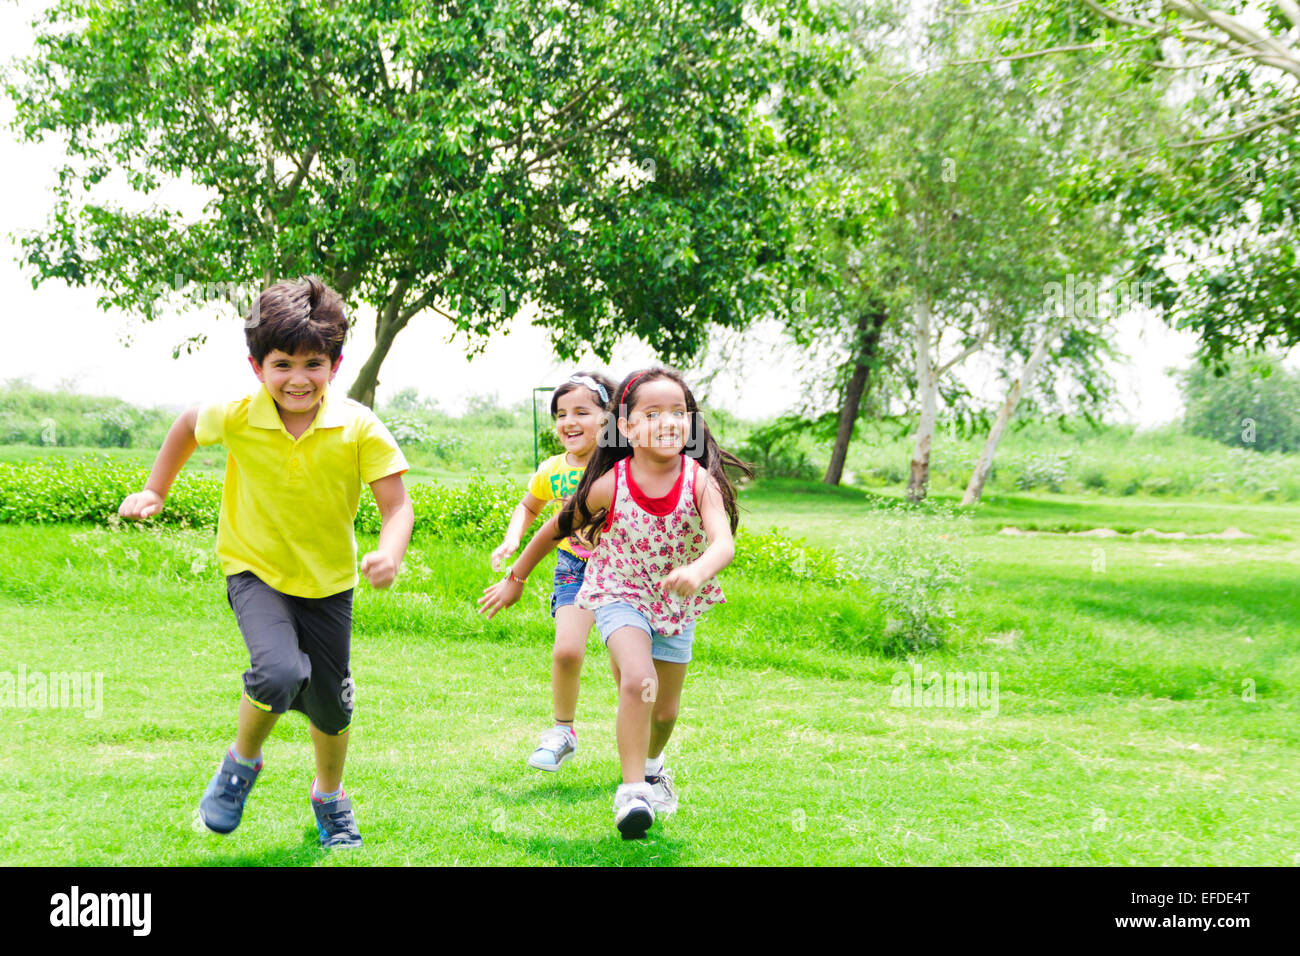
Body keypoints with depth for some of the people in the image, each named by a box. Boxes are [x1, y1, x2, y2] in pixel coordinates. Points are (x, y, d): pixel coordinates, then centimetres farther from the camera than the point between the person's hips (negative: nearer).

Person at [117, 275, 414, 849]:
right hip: (257, 571, -2)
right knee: (279, 673, -29)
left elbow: (397, 504, -19)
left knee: (331, 705, 14)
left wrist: (390, 553, -39)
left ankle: (329, 797, 45)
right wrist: (155, 490, 9)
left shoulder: (359, 427, -20)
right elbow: (190, 423, 5)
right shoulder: (237, 418, -18)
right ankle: (242, 761, 3)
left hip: (328, 581, 2)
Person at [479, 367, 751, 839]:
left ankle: (651, 763, 47)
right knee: (638, 682, -28)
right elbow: (556, 528, -5)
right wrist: (515, 579, 4)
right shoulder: (611, 484, -21)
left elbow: (724, 543, -36)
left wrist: (698, 571, -58)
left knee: (665, 710, 13)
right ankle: (632, 791, -18)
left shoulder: (701, 482, -21)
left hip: (678, 603, 2)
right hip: (620, 594, -2)